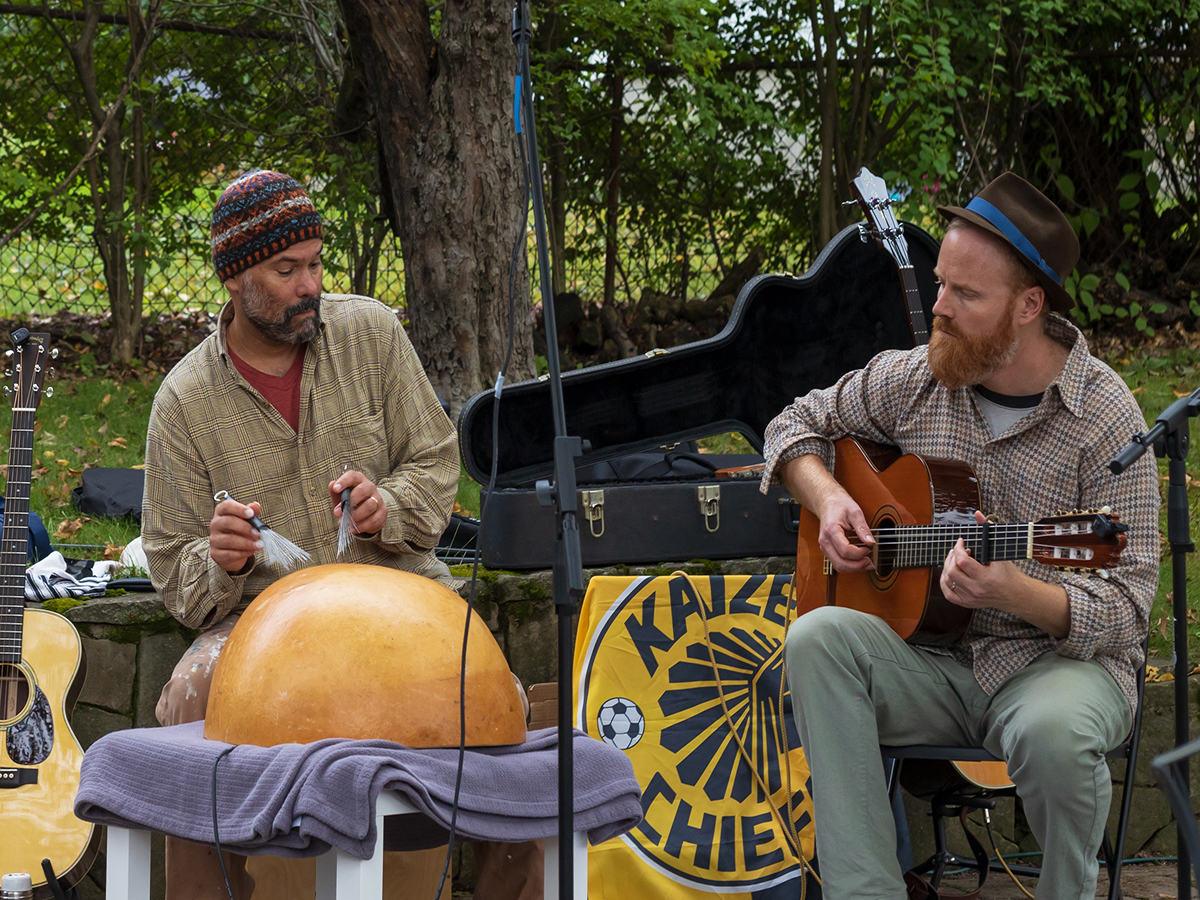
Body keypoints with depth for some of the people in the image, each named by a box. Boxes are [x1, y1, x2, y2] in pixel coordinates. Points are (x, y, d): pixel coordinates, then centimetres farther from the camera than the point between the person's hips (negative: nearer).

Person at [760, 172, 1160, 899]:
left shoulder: (1106, 418, -12)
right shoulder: (915, 380, 2)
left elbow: (1127, 608, -15)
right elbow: (801, 424, 20)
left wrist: (1016, 594, -35)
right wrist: (827, 499, -3)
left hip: (1059, 658, -4)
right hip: (932, 656, 4)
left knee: (1054, 732, -39)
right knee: (818, 638, -26)